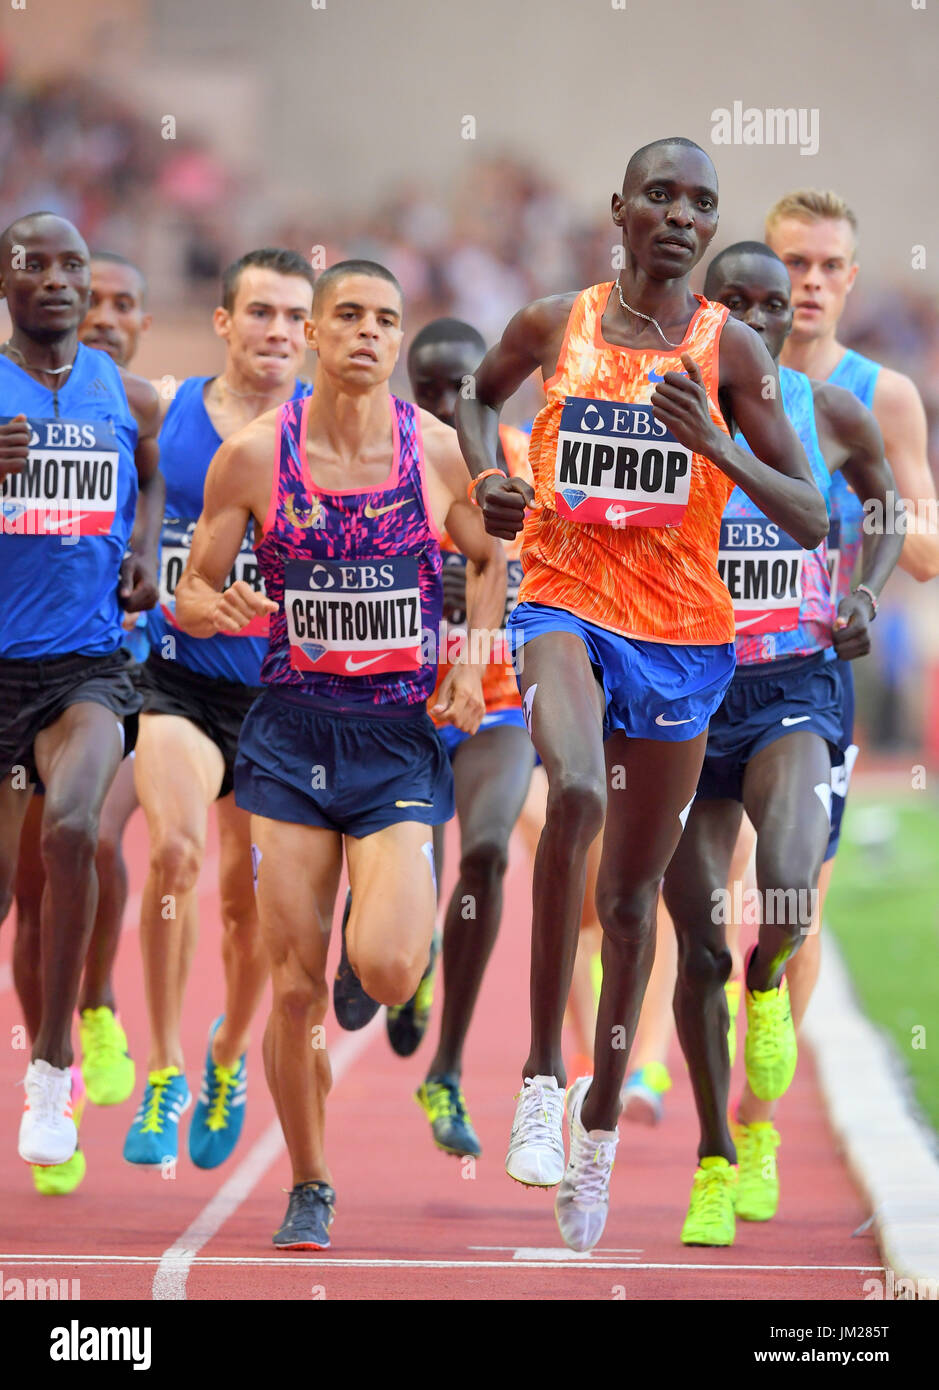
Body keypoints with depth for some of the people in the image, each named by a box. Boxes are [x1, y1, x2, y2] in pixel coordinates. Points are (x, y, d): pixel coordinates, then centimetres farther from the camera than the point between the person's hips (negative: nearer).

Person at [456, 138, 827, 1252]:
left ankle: (602, 1117, 30)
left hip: (683, 632, 1)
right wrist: (485, 480, 4)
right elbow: (477, 397, 23)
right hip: (565, 605, -1)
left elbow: (813, 522, -4)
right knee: (577, 791, -32)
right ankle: (541, 1074, -24)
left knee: (633, 890, 11)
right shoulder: (554, 326, 0)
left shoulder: (730, 351, -3)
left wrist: (718, 445, -19)